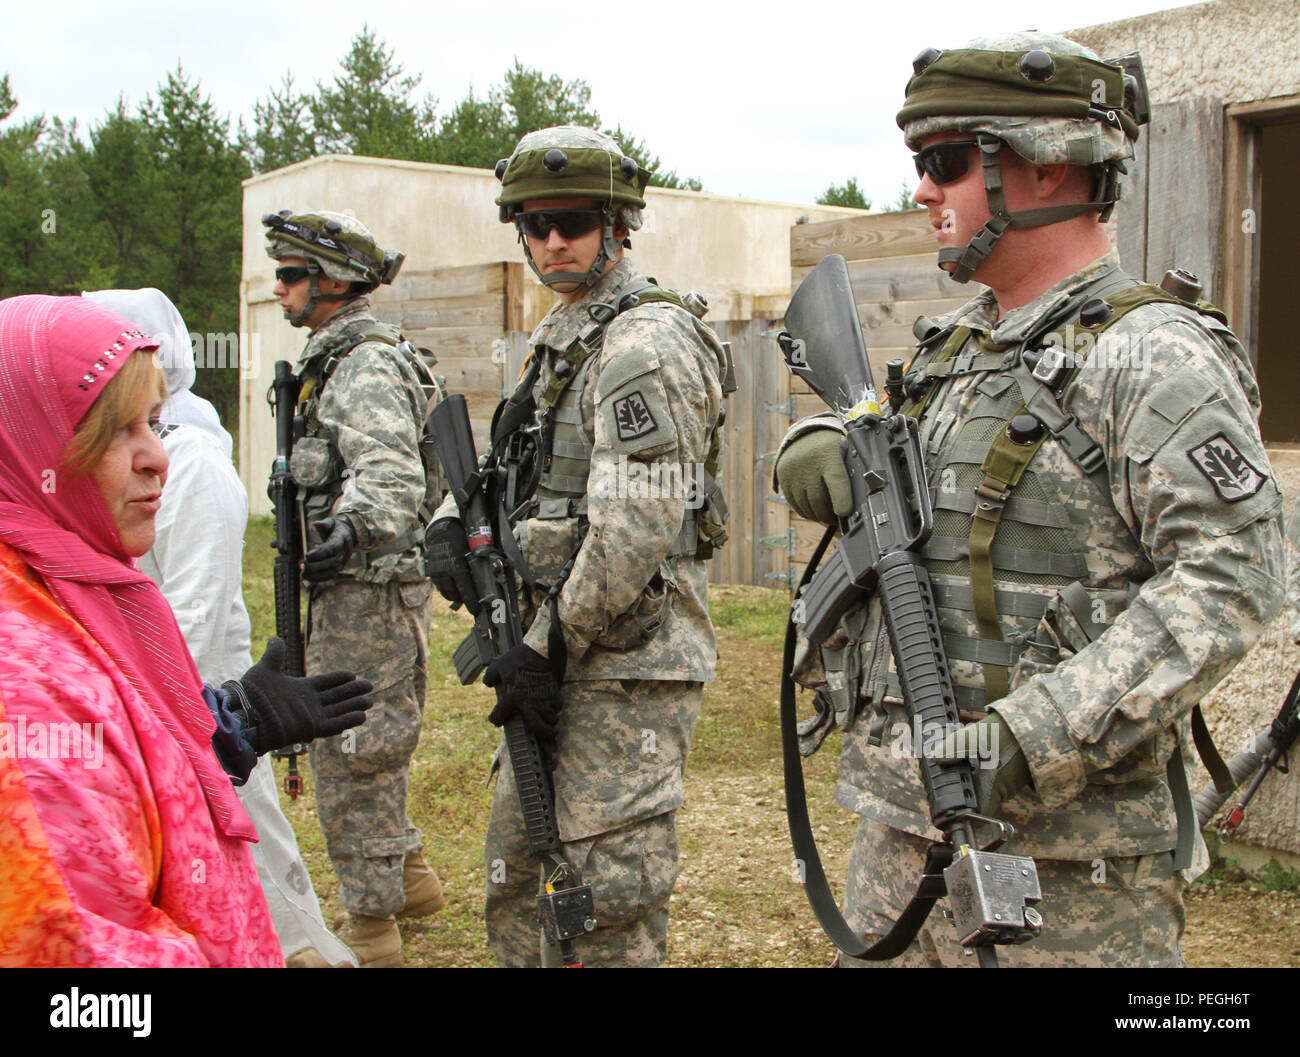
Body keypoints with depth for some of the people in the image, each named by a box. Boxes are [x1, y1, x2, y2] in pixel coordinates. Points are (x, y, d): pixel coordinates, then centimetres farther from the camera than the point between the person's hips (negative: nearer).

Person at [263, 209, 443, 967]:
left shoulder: (367, 367, -18)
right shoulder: (342, 360, 15)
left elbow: (391, 474, -33)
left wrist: (352, 529, -50)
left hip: (371, 592, -10)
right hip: (355, 589, 10)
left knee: (351, 755, -2)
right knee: (367, 750, 20)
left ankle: (371, 930, 10)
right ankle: (409, 878, 33)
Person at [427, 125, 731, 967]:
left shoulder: (645, 341, -15)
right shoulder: (561, 339, 16)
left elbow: (637, 526, -23)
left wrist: (547, 645, -18)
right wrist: (454, 522, 3)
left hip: (628, 661, -10)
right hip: (563, 656, 10)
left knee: (608, 894, -3)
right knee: (518, 871, 19)